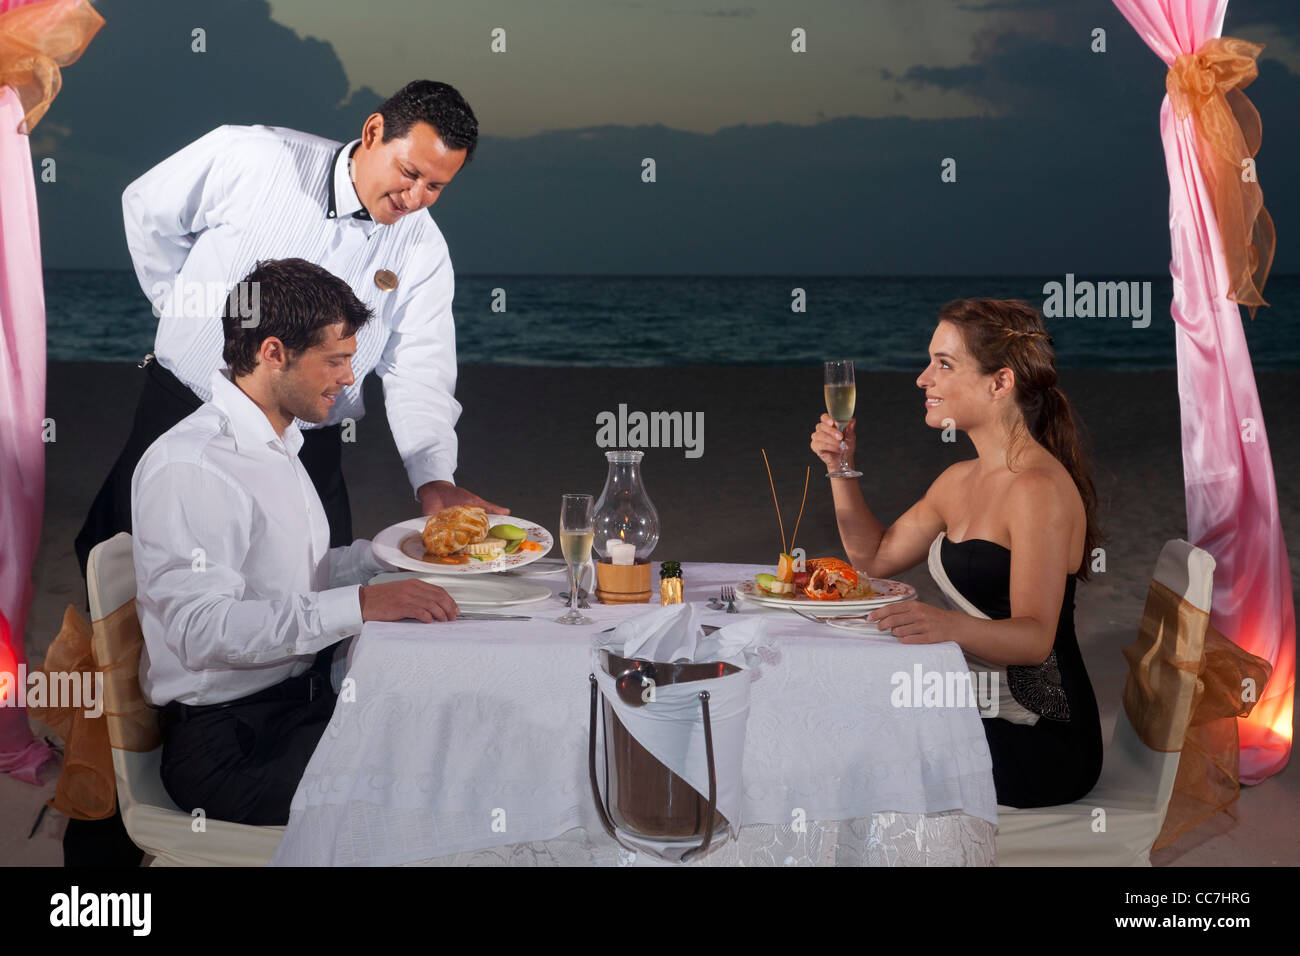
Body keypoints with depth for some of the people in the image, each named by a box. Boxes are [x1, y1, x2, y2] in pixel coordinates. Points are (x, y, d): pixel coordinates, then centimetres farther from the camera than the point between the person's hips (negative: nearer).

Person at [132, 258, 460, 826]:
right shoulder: (187, 466, -16)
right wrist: (360, 605, -29)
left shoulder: (279, 446, 16)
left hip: (305, 700, 9)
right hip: (226, 746, -9)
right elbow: (203, 630, -26)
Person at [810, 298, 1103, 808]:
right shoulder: (959, 480, 11)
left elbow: (1034, 637, -26)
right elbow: (875, 556, 22)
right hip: (977, 711, 8)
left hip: (1043, 742, -8)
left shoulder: (1038, 488, -18)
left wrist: (950, 626, -45)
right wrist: (840, 469, 10)